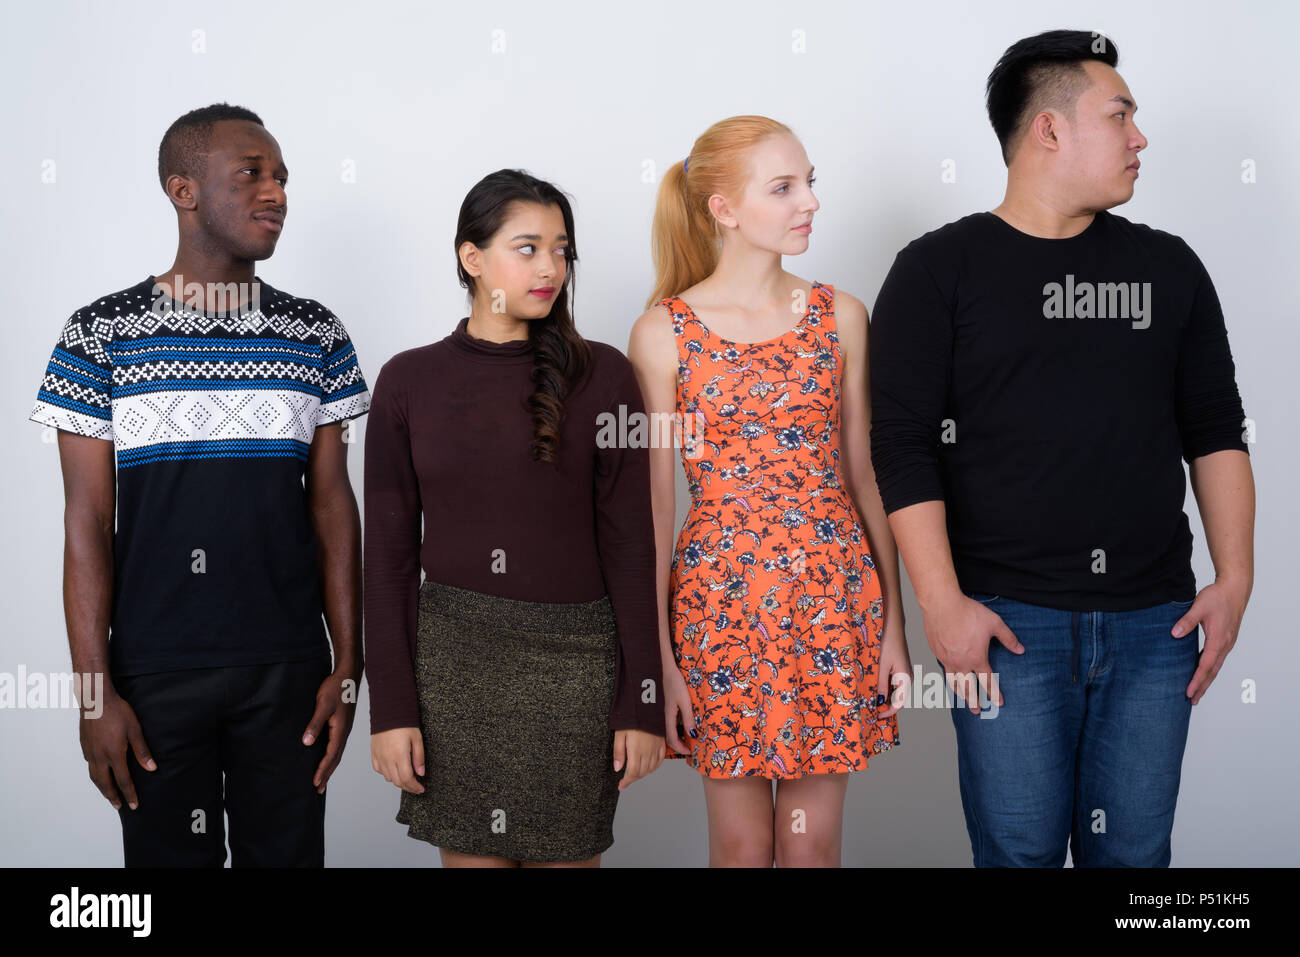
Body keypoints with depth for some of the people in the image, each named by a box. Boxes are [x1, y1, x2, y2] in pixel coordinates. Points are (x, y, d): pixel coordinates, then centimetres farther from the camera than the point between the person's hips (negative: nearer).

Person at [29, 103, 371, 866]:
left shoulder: (316, 336, 3)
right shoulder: (102, 334, -3)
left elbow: (332, 505, 4)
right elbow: (88, 522, -3)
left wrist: (348, 665, 0)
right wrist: (95, 689, -7)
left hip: (289, 667, 2)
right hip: (154, 671, -1)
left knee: (286, 852, 10)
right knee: (168, 852, 10)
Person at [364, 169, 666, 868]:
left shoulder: (600, 375, 0)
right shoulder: (409, 380, 2)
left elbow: (629, 542, -1)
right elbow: (388, 553, 3)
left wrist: (642, 700, -5)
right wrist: (390, 706, -1)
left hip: (575, 660, -1)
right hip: (451, 655, 1)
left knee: (568, 854, 7)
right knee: (469, 854, 9)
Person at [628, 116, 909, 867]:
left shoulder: (841, 317, 3)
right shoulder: (664, 332, -5)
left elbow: (862, 474, 6)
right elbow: (653, 502, -2)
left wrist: (893, 623, 5)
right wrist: (659, 654, -4)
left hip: (835, 593, 2)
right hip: (721, 599, -2)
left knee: (814, 840, 10)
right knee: (740, 842, 10)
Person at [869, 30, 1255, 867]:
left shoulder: (1168, 266, 12)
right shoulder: (939, 271, -1)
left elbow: (1215, 430, 13)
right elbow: (903, 447, -6)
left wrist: (1235, 578, 4)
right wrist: (943, 603, -12)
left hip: (1154, 623, 4)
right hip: (1010, 619, -3)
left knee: (1133, 852, 8)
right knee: (1020, 850, 2)